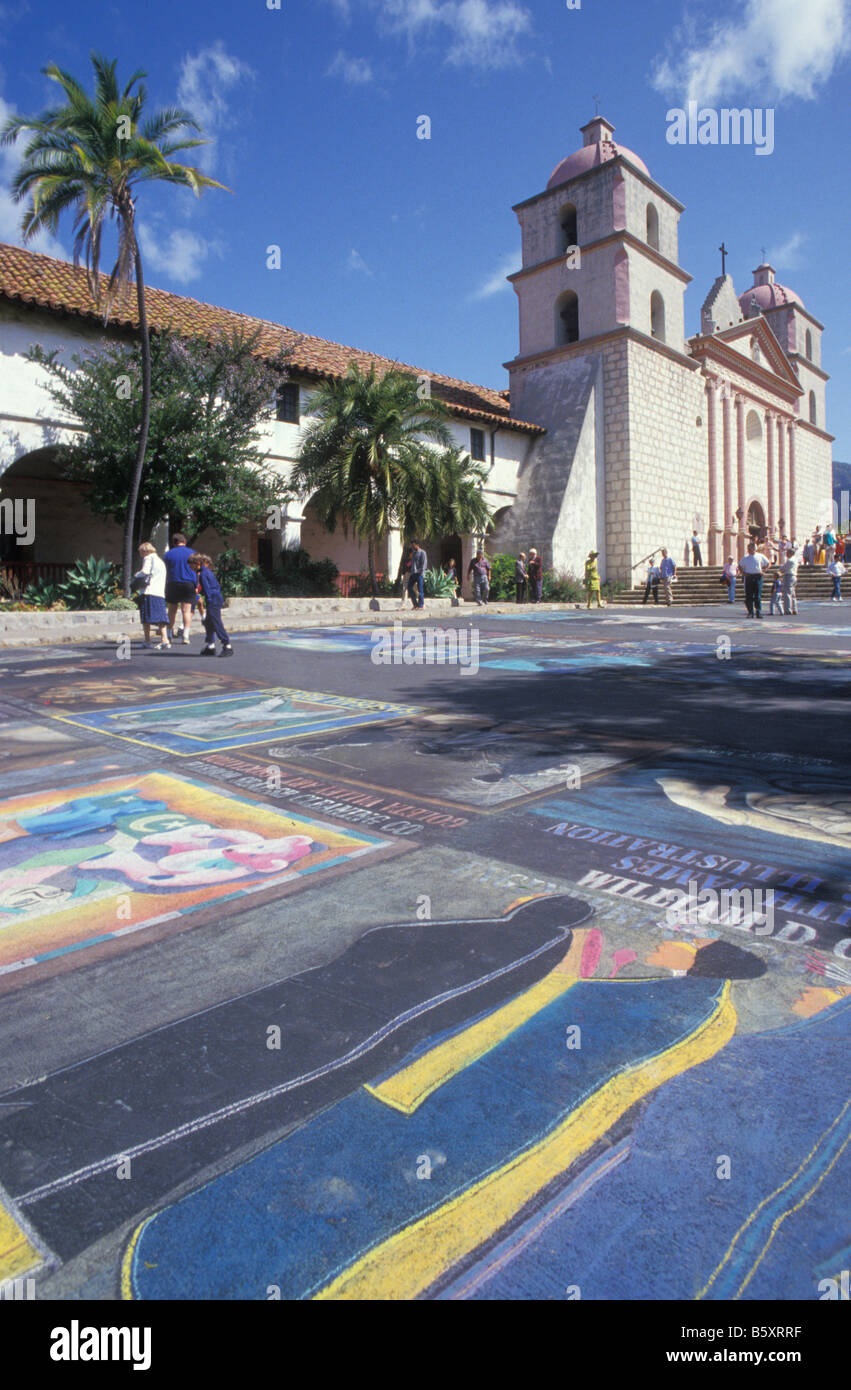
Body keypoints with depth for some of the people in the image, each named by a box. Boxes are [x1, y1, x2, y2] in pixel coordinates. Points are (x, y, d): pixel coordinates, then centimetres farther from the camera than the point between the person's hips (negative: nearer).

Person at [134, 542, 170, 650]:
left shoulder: (148, 558, 2)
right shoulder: (160, 561, 26)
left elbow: (145, 571, -13)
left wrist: (136, 575, 6)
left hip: (149, 592, -7)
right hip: (160, 593, 7)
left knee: (146, 618, -3)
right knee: (160, 617, 1)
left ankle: (147, 641, -4)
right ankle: (165, 639, -10)